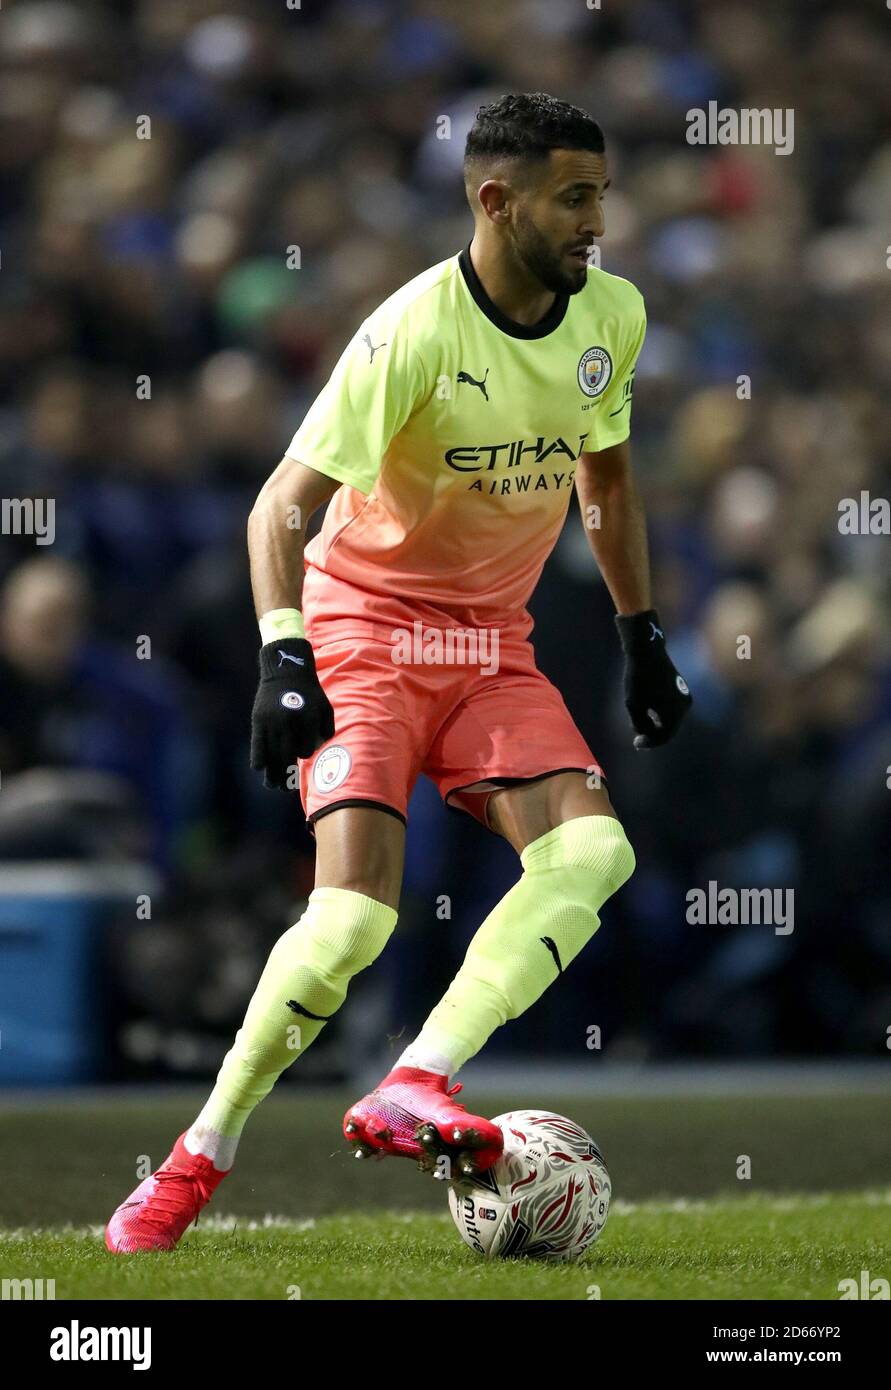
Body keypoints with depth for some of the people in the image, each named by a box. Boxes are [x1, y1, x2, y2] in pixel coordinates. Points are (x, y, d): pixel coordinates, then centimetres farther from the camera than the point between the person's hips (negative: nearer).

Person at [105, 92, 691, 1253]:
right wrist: (283, 653, -36)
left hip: (493, 642, 6)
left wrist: (642, 635, 16)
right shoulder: (415, 331, -21)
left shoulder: (612, 316, -2)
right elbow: (283, 505, -23)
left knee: (595, 851, -19)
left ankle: (415, 1090, -24)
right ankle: (199, 1158, -5)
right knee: (356, 912, -20)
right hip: (370, 623, -6)